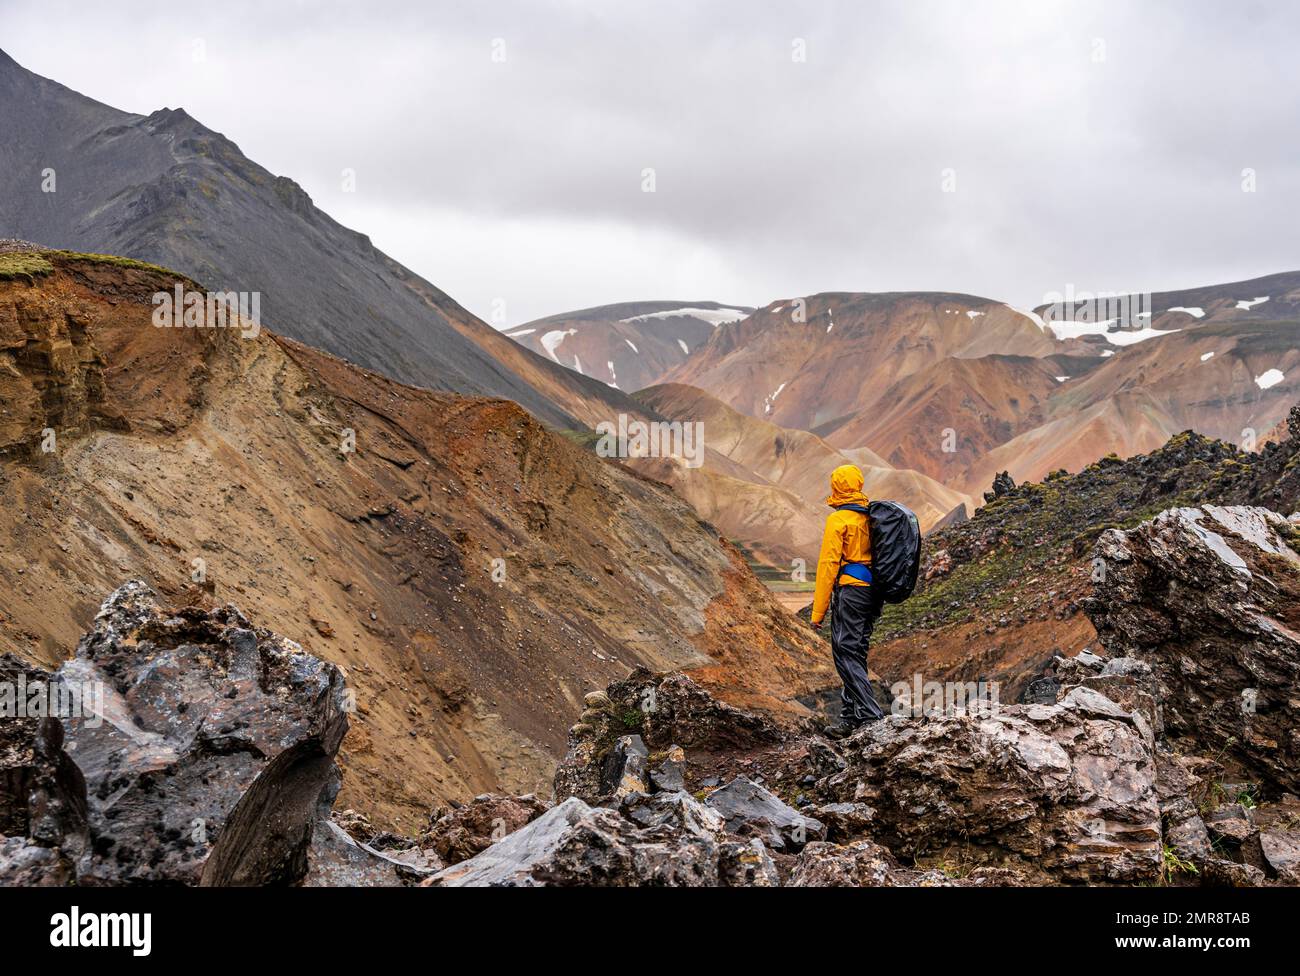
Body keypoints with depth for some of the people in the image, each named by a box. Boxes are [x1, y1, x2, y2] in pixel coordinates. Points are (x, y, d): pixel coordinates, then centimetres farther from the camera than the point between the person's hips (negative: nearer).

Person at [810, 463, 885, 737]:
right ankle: (851, 716, 14)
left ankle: (871, 716, -16)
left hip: (850, 591, -7)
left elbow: (828, 564, -11)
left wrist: (818, 610, -9)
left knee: (846, 654, -7)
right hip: (873, 591, 8)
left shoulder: (838, 519, -9)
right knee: (856, 654, 12)